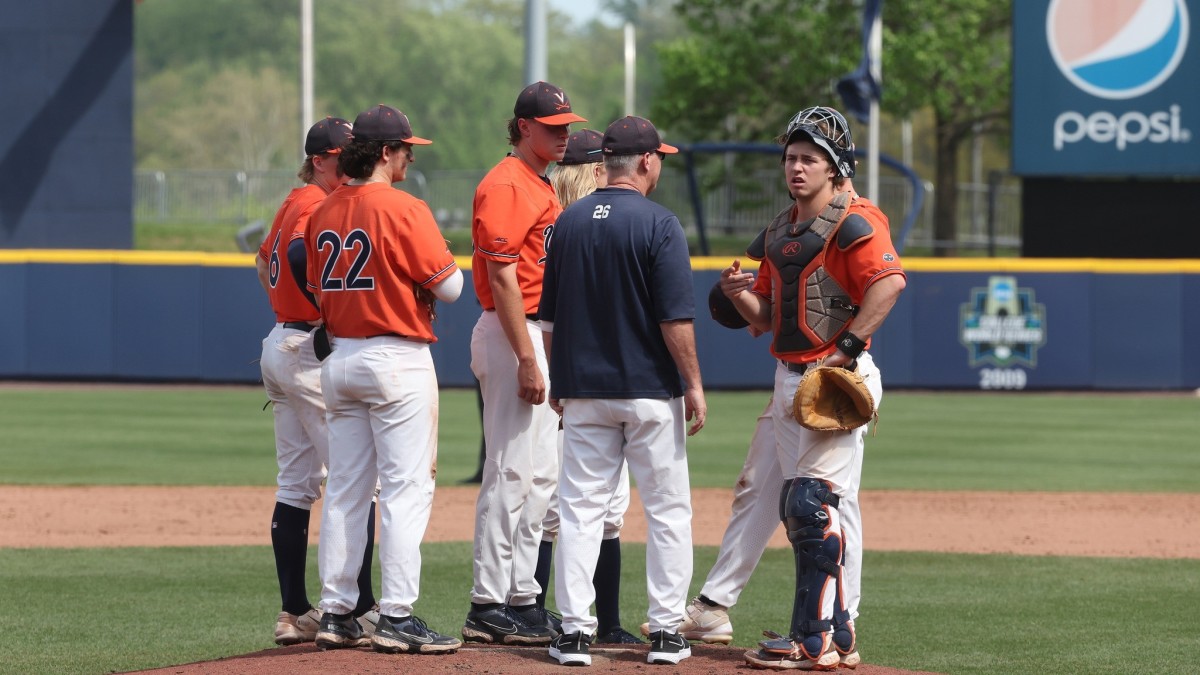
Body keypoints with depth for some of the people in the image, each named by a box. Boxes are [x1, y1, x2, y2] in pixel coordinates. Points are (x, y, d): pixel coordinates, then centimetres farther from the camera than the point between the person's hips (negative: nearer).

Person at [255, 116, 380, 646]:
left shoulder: (295, 203, 15)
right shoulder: (318, 205, -14)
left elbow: (266, 260, 28)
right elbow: (302, 255, -32)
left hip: (280, 344, 10)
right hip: (314, 351, -10)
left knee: (296, 484, 10)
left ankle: (295, 613, 11)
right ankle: (360, 611, -10)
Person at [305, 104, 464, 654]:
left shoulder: (324, 212, 7)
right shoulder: (402, 210, -14)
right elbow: (449, 286, -12)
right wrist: (428, 281, 9)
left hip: (339, 357, 7)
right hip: (398, 360, -7)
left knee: (345, 489, 12)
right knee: (407, 487, -4)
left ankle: (336, 614, 13)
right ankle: (397, 618, -8)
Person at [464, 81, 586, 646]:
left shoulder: (543, 188, 18)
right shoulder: (507, 186, -13)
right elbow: (502, 276, -19)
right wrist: (527, 360, -23)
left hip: (540, 338, 10)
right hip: (511, 337, -10)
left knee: (538, 476, 12)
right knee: (512, 472, -10)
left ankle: (521, 599, 17)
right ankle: (488, 607, -8)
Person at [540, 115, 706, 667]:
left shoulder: (569, 221, 5)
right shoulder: (658, 224, -11)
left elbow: (549, 316, 10)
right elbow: (675, 318, -15)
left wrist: (559, 379, 18)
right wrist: (694, 384, -7)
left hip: (584, 392, 4)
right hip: (651, 392, -4)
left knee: (580, 508, 5)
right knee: (667, 509, 6)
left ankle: (575, 632, 1)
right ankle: (665, 632, 5)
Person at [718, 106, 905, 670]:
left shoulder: (854, 222, -10)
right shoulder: (779, 231, 17)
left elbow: (888, 282, -25)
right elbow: (766, 317, 21)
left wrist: (846, 349, -25)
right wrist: (739, 293, 0)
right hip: (790, 379, 9)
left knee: (815, 504, -14)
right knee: (800, 508, 11)